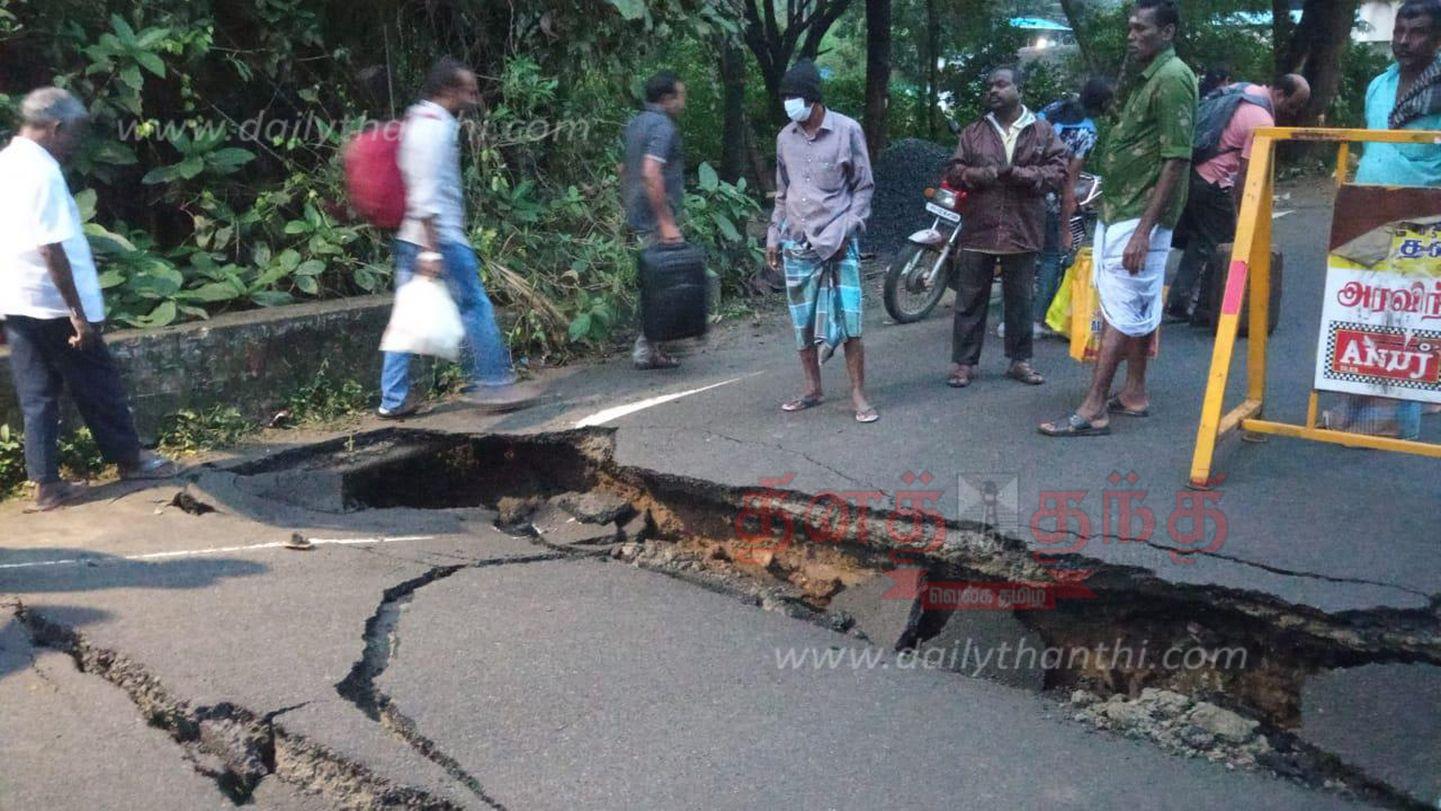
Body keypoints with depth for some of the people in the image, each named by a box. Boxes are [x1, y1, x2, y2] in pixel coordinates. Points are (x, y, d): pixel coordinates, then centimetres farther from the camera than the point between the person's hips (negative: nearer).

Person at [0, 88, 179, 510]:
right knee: (97, 385, 8)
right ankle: (129, 457, 22)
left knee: (37, 395, 10)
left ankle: (47, 483, 13)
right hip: (53, 305, -8)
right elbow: (51, 249, -22)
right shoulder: (43, 172, -17)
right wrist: (77, 312, -20)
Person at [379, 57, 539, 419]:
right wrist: (432, 250, -22)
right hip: (441, 238, -10)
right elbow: (427, 192, -19)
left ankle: (393, 399, 11)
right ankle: (494, 384, 2)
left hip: (409, 239, 10)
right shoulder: (437, 127, -11)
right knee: (475, 307, -2)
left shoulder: (418, 122, 20)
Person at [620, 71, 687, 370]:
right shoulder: (663, 126, -14)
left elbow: (624, 170, 22)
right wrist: (666, 222, -26)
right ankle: (646, 349, -2)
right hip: (656, 220, -10)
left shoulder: (635, 124, 15)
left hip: (638, 218, 10)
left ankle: (650, 349, 19)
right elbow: (651, 173, -26)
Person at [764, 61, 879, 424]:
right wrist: (773, 237, 13)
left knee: (847, 319, -8)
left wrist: (847, 230, -10)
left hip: (838, 241, -4)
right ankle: (813, 389, 19)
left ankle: (858, 395, -1)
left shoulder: (847, 130, -4)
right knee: (803, 321, 7)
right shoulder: (785, 137, 8)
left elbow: (864, 187, -1)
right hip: (797, 243, 4)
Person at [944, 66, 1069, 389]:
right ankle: (963, 362, 11)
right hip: (978, 229, 1)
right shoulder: (973, 132, 9)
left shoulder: (1042, 131, 5)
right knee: (970, 300, 3)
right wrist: (975, 175, -15)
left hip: (1022, 229, 0)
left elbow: (1059, 171, -2)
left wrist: (1019, 173, -16)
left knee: (1020, 300, 9)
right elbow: (953, 171, 8)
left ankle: (1020, 360, 21)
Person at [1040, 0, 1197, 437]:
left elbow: (1176, 159, -20)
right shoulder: (1147, 77, 16)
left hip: (1138, 219, -10)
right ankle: (1134, 393, 23)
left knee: (1119, 312, -8)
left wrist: (1144, 229, -24)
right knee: (1135, 310, 14)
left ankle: (1093, 410, -7)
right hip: (1119, 213, 10)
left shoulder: (1172, 78, -14)